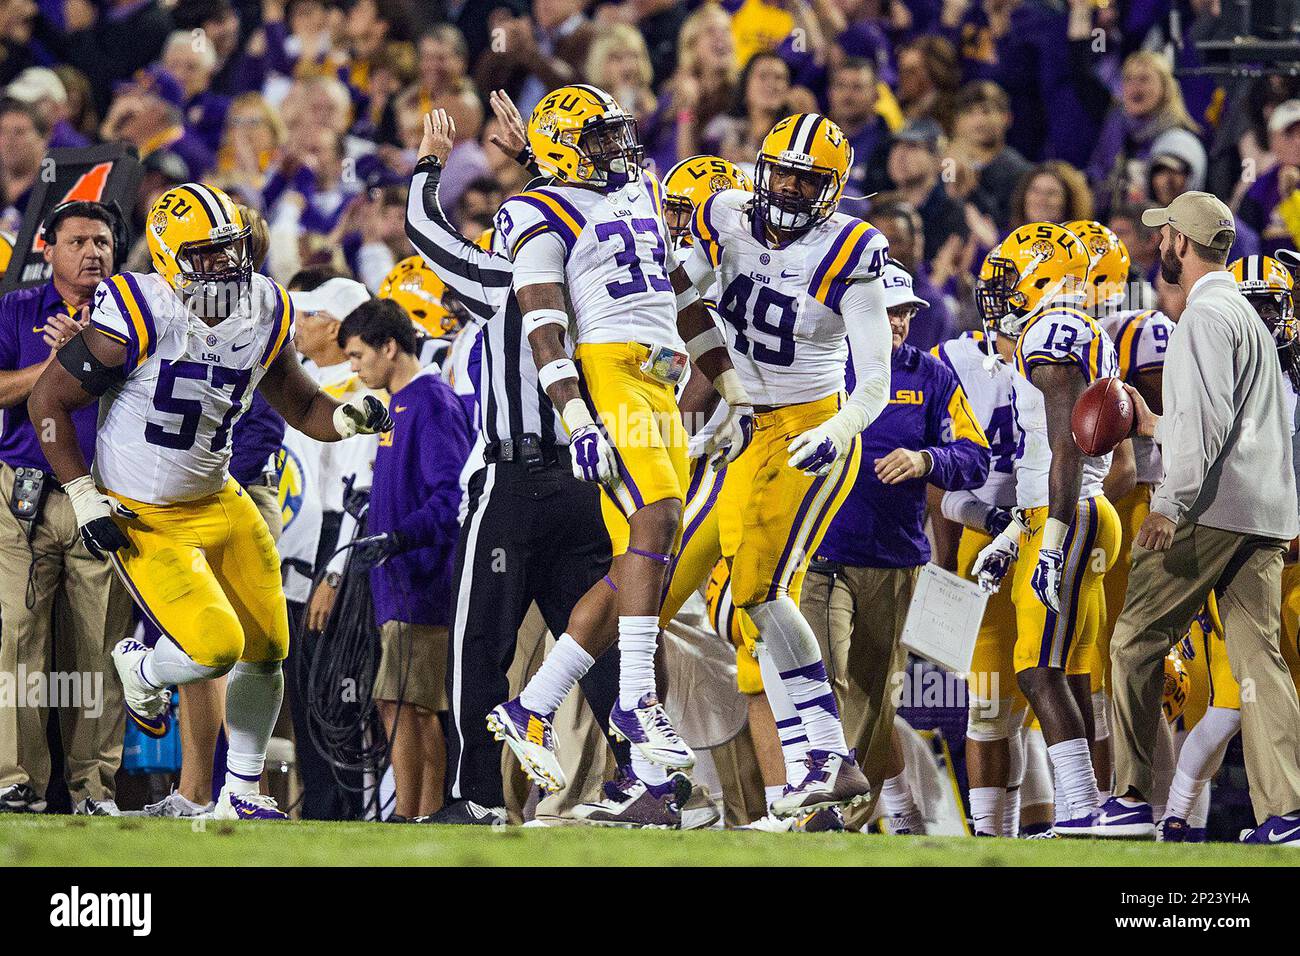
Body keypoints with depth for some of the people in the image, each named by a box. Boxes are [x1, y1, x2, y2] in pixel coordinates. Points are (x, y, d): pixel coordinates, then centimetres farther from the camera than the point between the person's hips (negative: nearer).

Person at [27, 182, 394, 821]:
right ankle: (142, 672, 18)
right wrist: (85, 500, -15)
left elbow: (302, 408, 10)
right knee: (214, 647, -18)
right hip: (141, 520, -6)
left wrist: (351, 418, -14)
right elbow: (48, 402, -13)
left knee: (264, 649, 5)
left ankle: (240, 796, 24)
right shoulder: (136, 319, -23)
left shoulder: (266, 315, -4)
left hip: (216, 501, 6)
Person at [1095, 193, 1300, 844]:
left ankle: (1131, 798, 1)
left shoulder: (1206, 316, -7)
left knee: (1137, 641, 1)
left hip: (1207, 511, -9)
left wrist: (1171, 503, -21)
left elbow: (1208, 419, -18)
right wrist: (1153, 424, 34)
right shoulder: (1246, 315, 24)